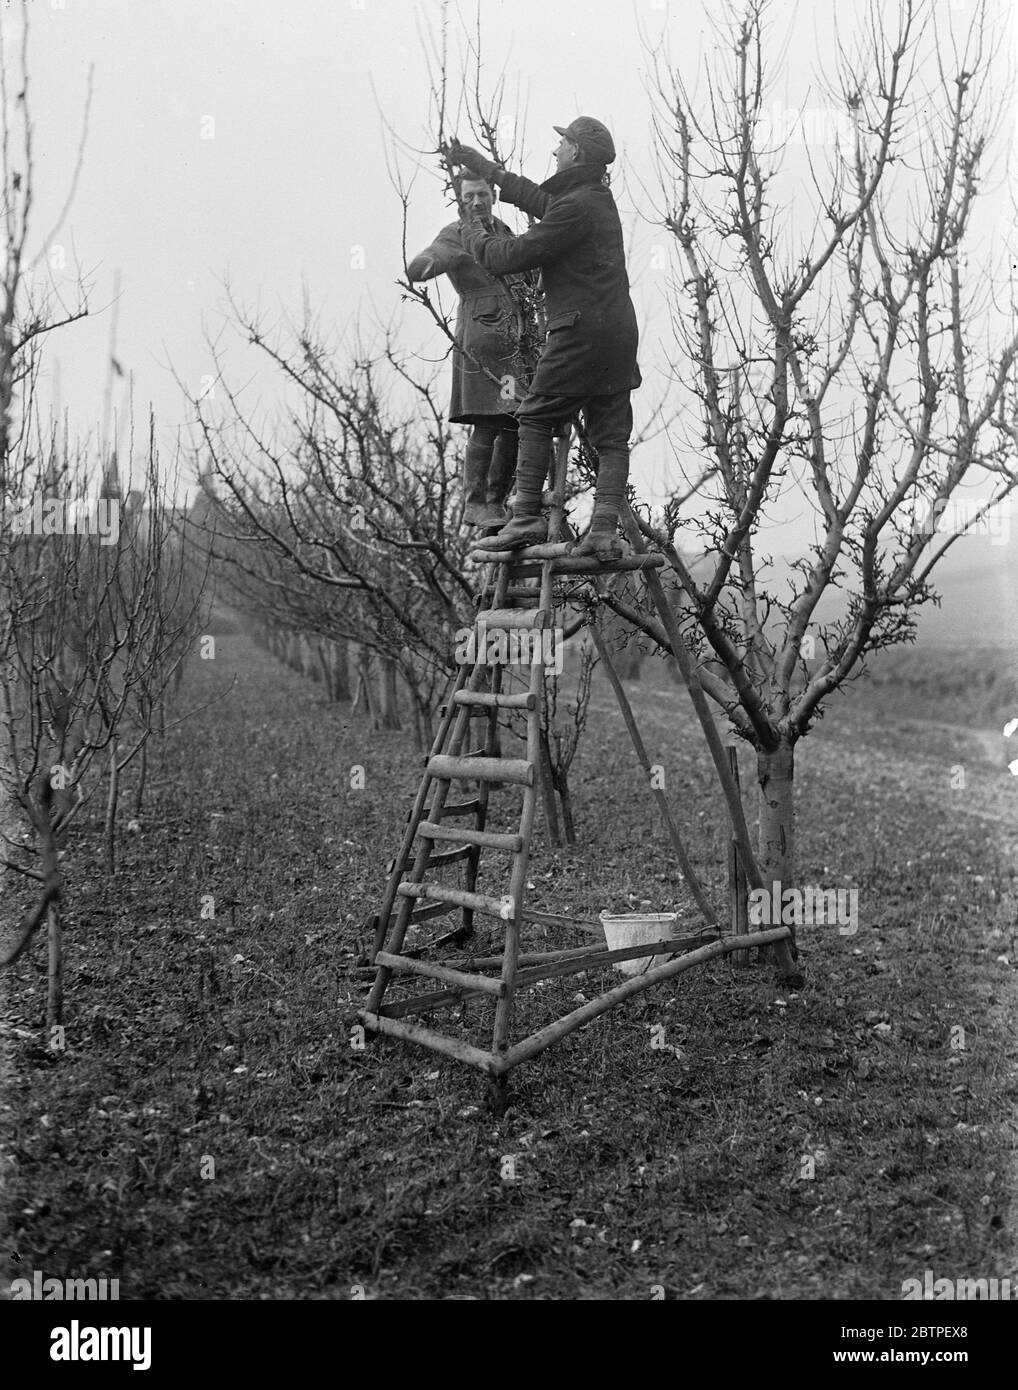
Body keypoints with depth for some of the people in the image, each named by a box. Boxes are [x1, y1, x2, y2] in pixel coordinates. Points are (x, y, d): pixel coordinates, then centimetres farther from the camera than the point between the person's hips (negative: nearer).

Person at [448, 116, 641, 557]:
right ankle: (604, 528, -3)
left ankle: (526, 517, -5)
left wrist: (476, 238, 10)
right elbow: (536, 198, 33)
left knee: (536, 418, -1)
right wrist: (483, 167, 40)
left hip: (581, 330, -9)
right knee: (611, 435, 2)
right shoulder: (598, 199, 20)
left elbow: (515, 256, -10)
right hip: (620, 334, 9)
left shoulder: (576, 207, -11)